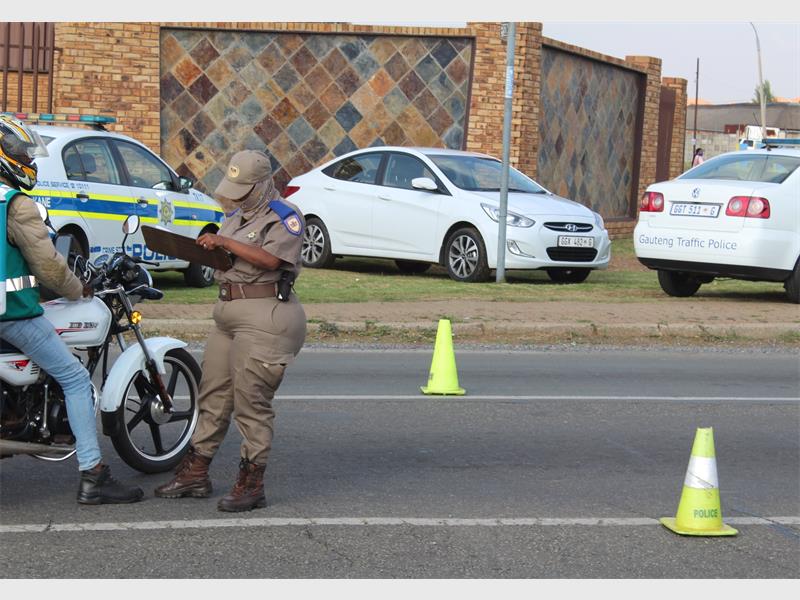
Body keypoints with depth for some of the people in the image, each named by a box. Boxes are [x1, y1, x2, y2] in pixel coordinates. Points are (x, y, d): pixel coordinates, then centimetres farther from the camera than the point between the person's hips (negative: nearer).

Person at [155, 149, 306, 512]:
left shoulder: (284, 217, -6)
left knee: (251, 400, -8)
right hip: (228, 311, 9)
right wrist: (205, 248, 1)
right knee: (213, 393, 11)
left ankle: (251, 484, -2)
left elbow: (271, 259, -21)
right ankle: (195, 473, 18)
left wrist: (225, 243, -19)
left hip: (265, 315, -9)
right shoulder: (235, 214, 21)